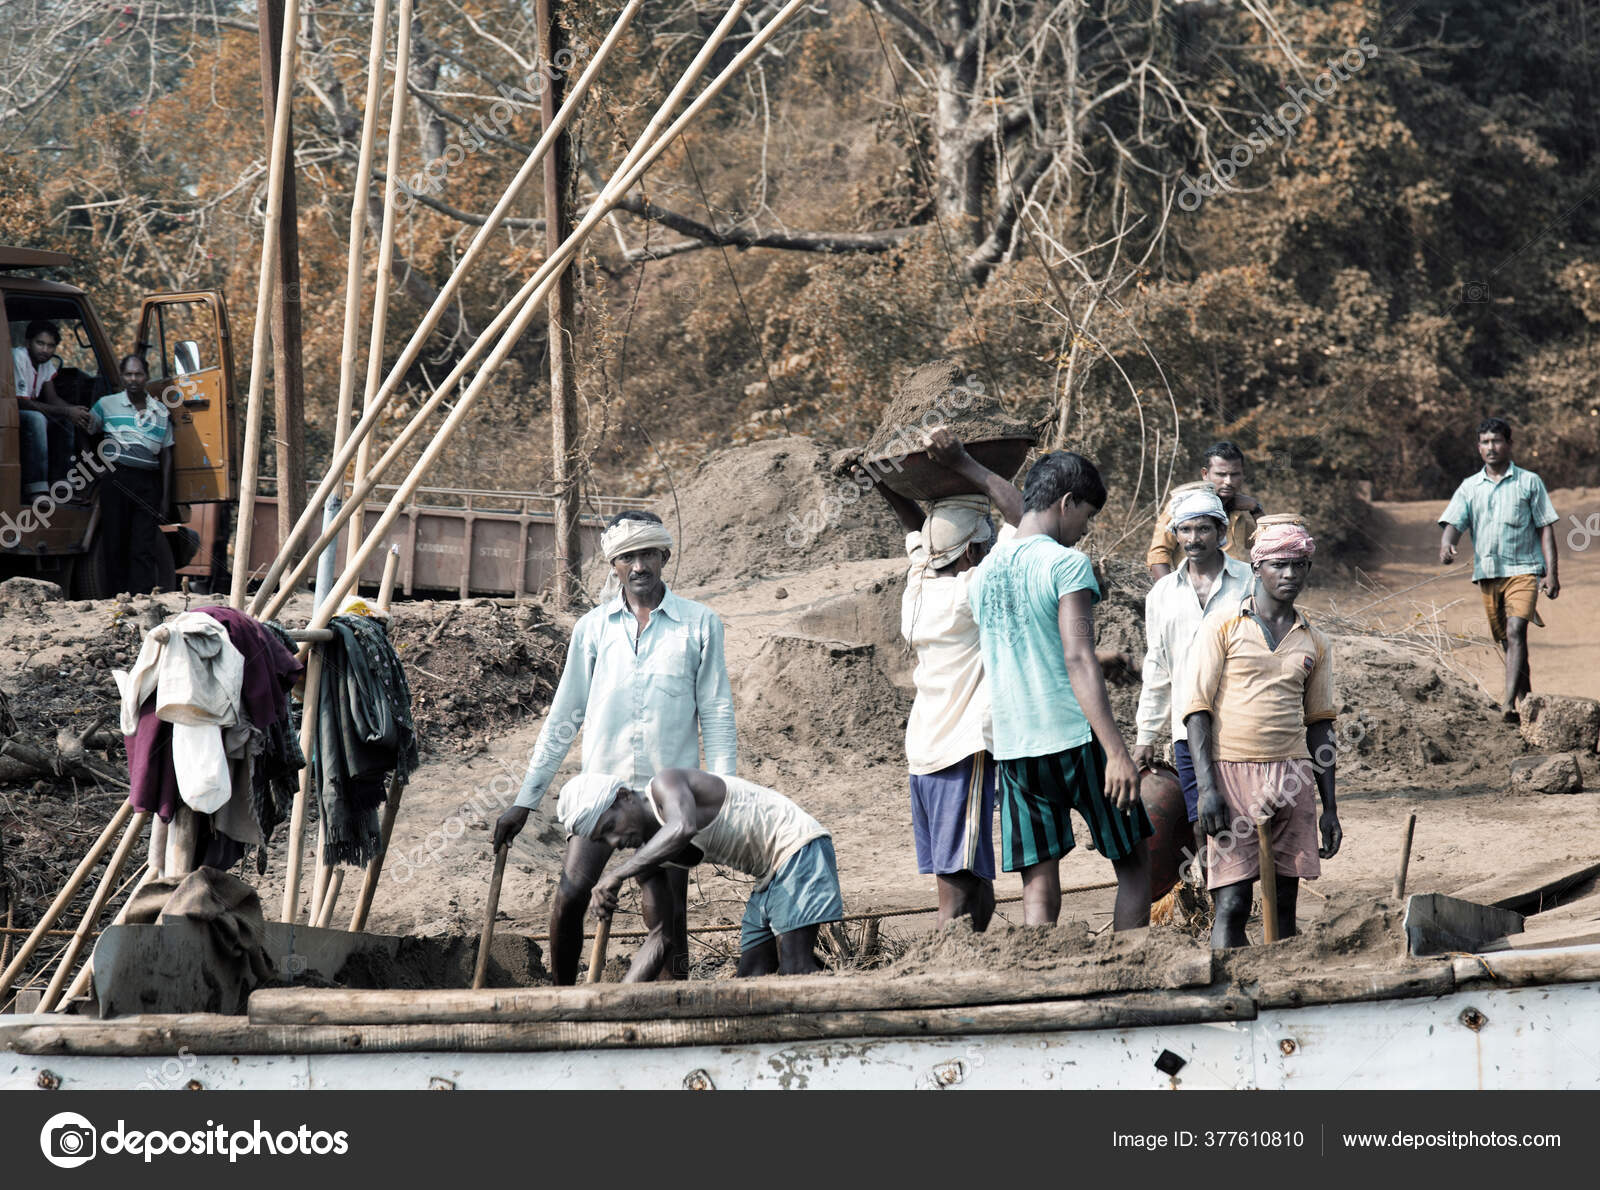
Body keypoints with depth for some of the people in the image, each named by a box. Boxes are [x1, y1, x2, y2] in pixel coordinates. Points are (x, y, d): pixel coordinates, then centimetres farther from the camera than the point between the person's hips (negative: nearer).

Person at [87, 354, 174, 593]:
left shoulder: (160, 412, 12)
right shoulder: (107, 405, 6)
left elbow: (166, 456, 13)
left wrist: (166, 498, 7)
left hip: (148, 483, 1)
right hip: (116, 481, -1)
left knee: (144, 550, -5)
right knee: (116, 547, -1)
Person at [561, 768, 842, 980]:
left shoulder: (665, 784, -18)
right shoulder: (647, 859, 7)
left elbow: (682, 828, -42)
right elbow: (661, 936, 6)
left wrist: (617, 875, -40)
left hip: (798, 847, -10)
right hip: (770, 877, 10)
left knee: (795, 970, -19)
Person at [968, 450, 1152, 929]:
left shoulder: (984, 572, 13)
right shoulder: (1066, 563, -8)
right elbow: (1078, 660, -18)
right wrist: (1116, 750, -21)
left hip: (1012, 746, 6)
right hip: (1076, 738, -6)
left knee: (1039, 889, 4)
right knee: (1135, 864, 8)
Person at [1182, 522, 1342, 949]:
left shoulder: (1314, 642, 13)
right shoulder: (1223, 626, 1)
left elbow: (1319, 723, 17)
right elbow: (1197, 708, -4)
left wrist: (1329, 806, 13)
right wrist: (1207, 788, -13)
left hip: (1291, 775, 4)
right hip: (1232, 770, -4)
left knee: (1284, 905, 4)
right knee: (1231, 905, -9)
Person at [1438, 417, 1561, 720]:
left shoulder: (1529, 482, 5)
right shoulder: (1469, 487, 11)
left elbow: (1546, 528, 4)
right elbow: (1453, 522, 1)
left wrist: (1551, 572, -5)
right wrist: (1446, 545, -23)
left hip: (1523, 570, -4)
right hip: (1487, 573, 4)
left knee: (1515, 631, -21)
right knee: (1506, 641, 9)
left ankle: (1509, 703, -30)